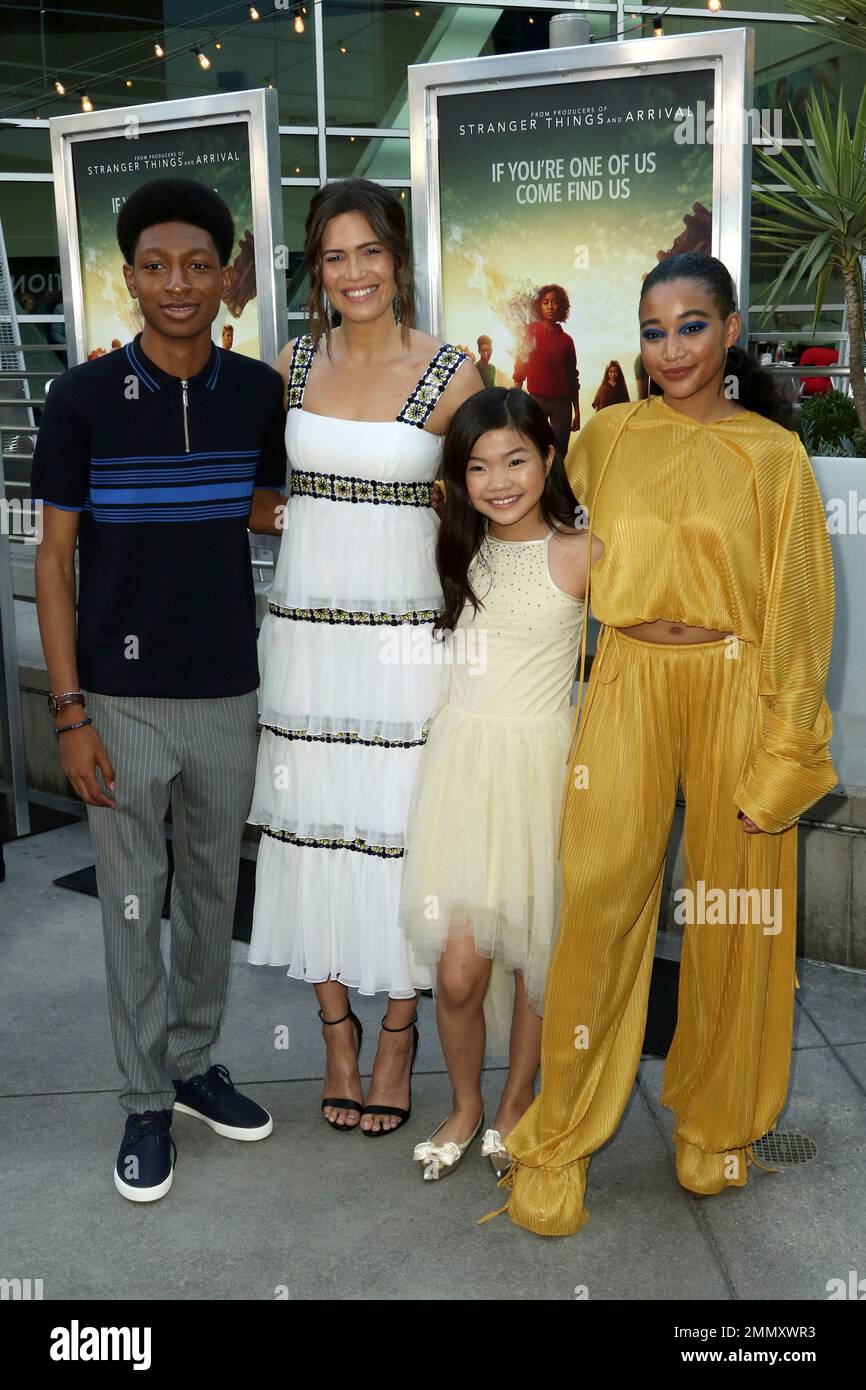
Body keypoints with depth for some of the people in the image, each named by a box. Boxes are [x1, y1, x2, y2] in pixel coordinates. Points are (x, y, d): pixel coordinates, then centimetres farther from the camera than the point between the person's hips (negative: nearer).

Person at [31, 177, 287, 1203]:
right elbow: (54, 560, -5)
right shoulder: (83, 399, -7)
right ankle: (146, 1103, 25)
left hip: (229, 694, 3)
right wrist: (69, 713, -10)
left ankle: (194, 1064, 35)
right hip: (123, 701, -3)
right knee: (133, 908, 7)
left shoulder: (258, 392, 2)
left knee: (212, 896, 15)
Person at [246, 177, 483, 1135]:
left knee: (398, 834, 3)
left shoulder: (450, 376, -3)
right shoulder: (295, 364, 7)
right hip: (303, 633, 3)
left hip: (403, 641, -3)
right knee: (313, 829, 9)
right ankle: (336, 1030, 27)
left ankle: (397, 1038, 23)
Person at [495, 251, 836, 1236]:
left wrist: (783, 760, -7)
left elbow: (796, 612, -2)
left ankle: (714, 1123, 30)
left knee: (730, 914, 7)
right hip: (626, 686, 1)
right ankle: (558, 1139, 13)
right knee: (599, 902, -2)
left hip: (734, 691, -1)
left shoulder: (774, 455, 1)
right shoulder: (608, 435, 8)